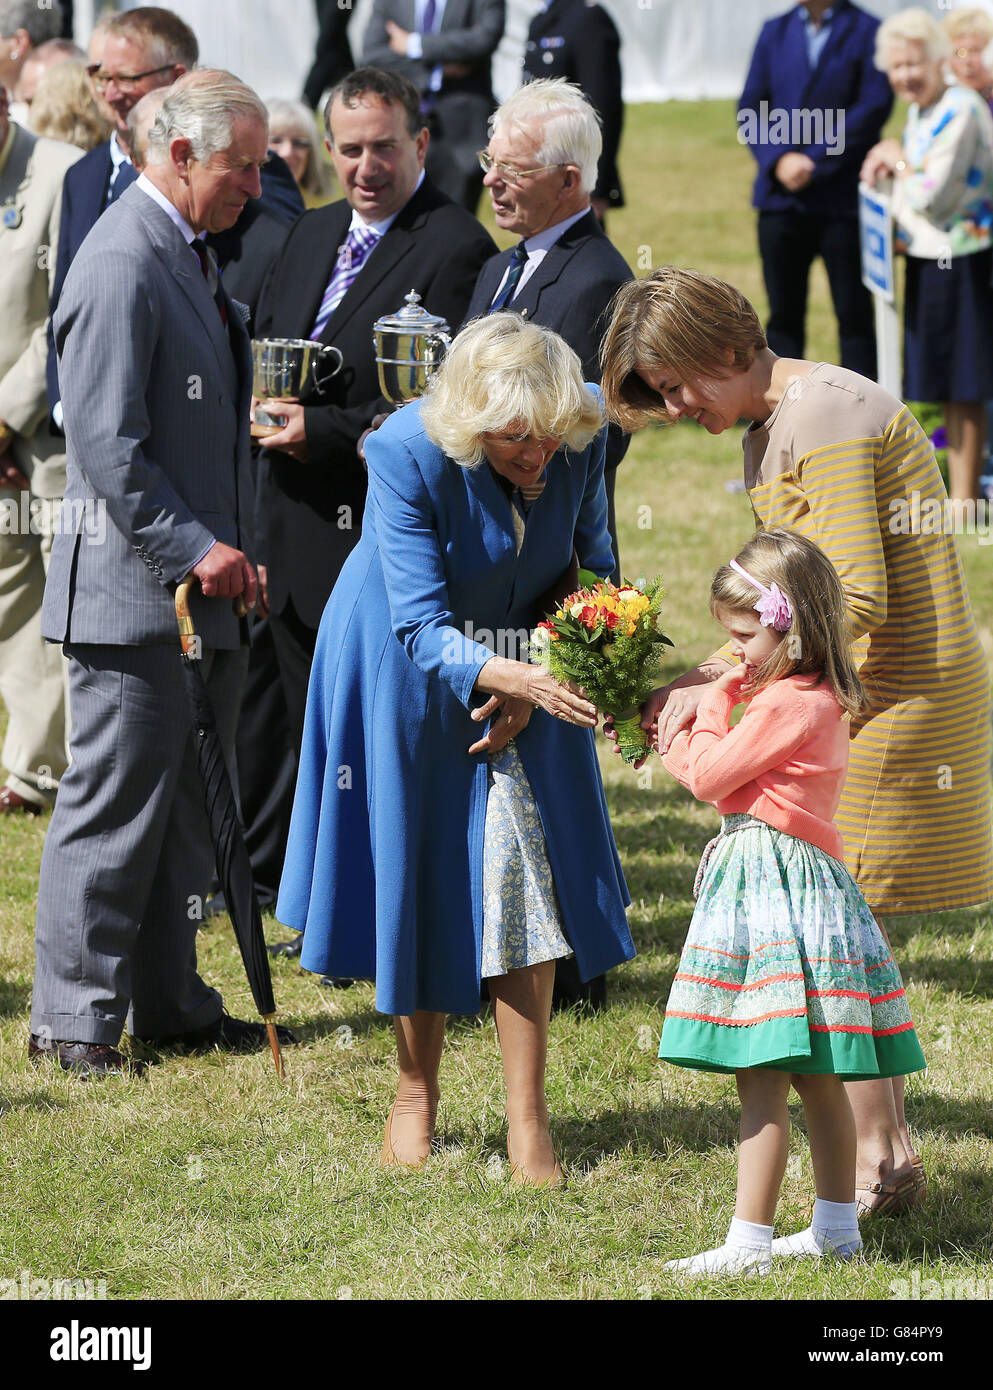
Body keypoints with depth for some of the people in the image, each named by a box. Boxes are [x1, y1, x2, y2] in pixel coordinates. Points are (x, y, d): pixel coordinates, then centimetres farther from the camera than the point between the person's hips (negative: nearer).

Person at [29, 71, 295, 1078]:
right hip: (134, 593, -10)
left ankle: (169, 1003, 21)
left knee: (186, 805, 13)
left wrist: (225, 549, 17)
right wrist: (194, 549, -21)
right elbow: (107, 442, -21)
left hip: (200, 591, 10)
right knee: (116, 804, -4)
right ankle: (73, 1018, 3)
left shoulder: (187, 255, 16)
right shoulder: (121, 266, -17)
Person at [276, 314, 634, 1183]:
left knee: (524, 874, -6)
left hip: (525, 665, 2)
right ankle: (417, 1092, 26)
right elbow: (422, 628, -29)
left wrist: (536, 689, -15)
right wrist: (516, 676, -46)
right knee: (417, 874, 7)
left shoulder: (580, 440, -19)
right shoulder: (408, 453, -30)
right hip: (410, 677, -2)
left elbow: (593, 571, -3)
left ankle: (528, 1119, 0)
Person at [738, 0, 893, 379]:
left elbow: (874, 107, -9)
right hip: (782, 198, 4)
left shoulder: (867, 31, 0)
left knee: (854, 318, 0)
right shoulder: (775, 32, 13)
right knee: (783, 318, 6)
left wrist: (812, 162, -12)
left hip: (843, 201, -4)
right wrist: (778, 159, -9)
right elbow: (750, 107, 8)